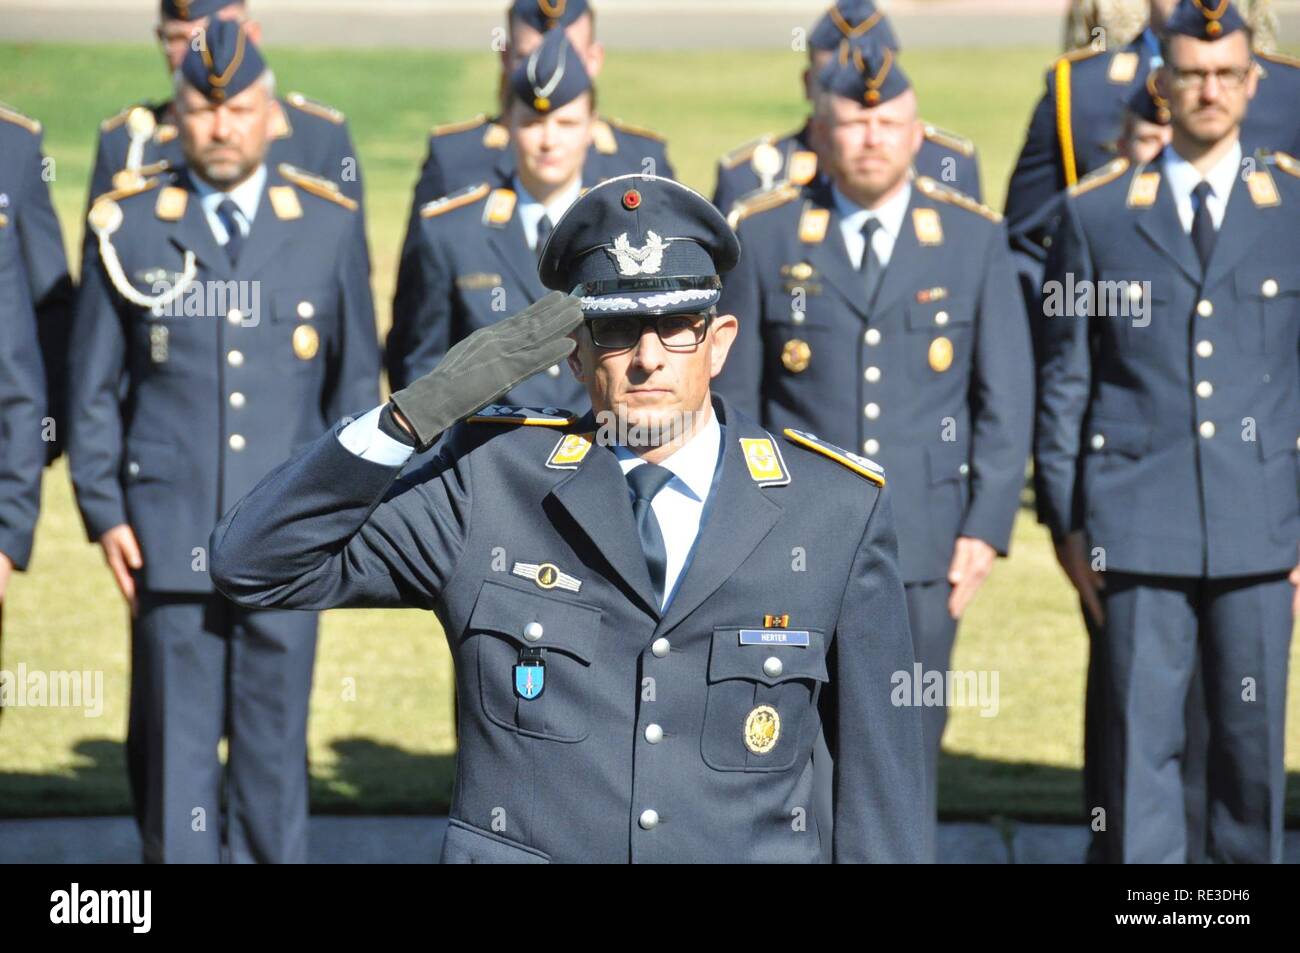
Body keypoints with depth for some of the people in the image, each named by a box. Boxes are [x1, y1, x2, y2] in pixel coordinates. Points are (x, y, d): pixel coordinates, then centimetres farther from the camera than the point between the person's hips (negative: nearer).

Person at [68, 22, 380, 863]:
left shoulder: (330, 228, 6)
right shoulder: (129, 230, 3)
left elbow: (357, 383, 11)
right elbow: (94, 387, 7)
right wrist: (104, 512, 1)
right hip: (171, 539, 0)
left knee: (275, 747, 4)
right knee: (174, 750, 1)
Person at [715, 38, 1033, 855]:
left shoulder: (975, 240, 4)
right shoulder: (765, 237, 2)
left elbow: (1006, 401, 4)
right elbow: (734, 398, 4)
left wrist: (987, 528, -4)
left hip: (924, 542, 1)